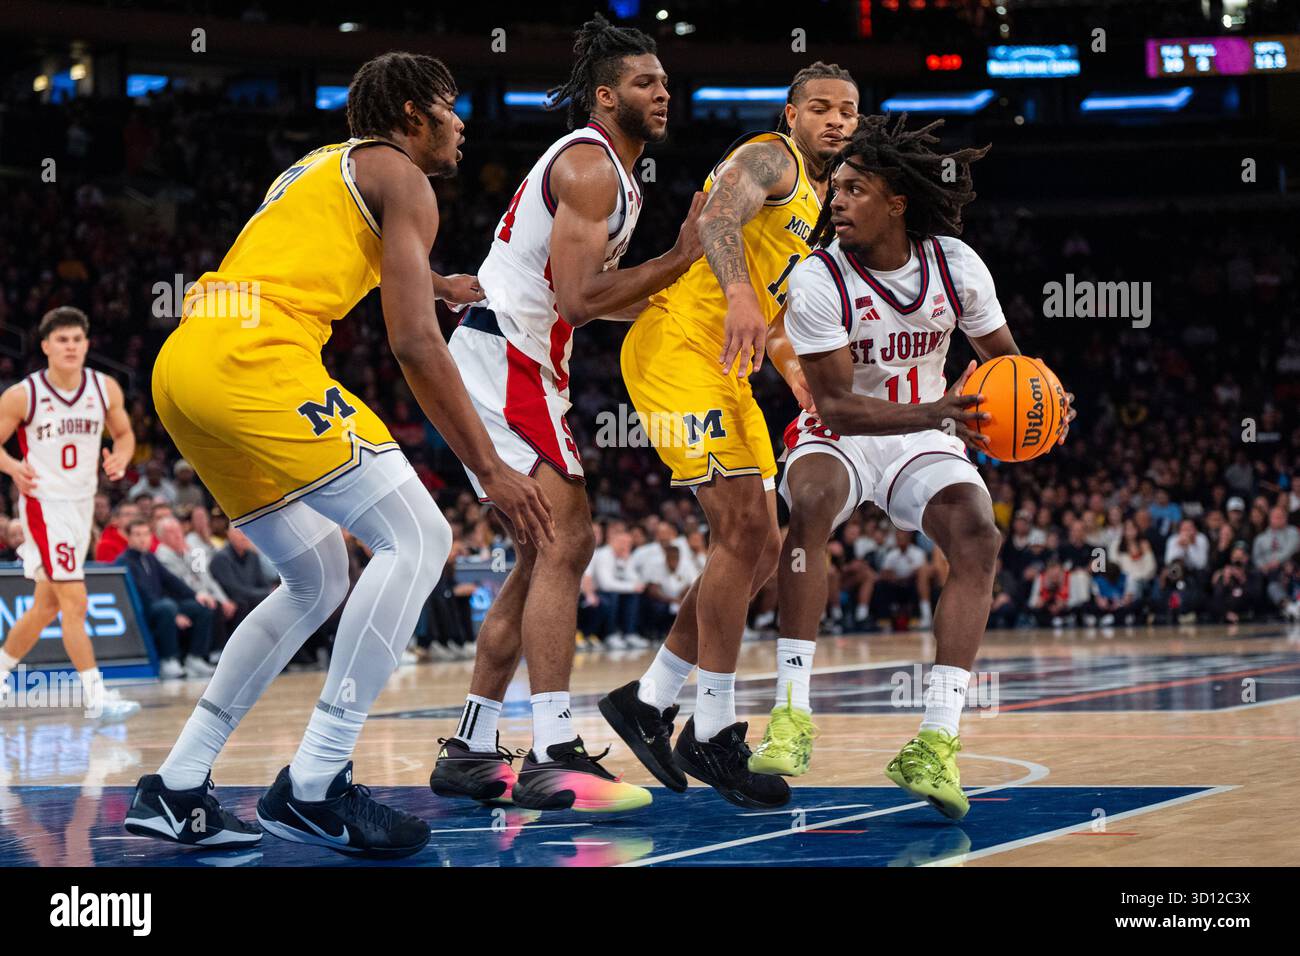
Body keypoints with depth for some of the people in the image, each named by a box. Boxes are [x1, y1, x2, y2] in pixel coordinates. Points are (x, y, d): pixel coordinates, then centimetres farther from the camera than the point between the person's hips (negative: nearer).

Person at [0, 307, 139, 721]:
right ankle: (95, 695, -12)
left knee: (47, 606, 16)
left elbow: (124, 434, 13)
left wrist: (120, 458, -9)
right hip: (44, 504, -6)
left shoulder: (105, 389, -1)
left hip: (82, 504, 6)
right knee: (75, 601, -15)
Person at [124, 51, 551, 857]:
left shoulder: (324, 167, 31)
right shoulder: (402, 179, 4)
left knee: (319, 579, 18)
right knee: (417, 538, -7)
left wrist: (436, 284, 61)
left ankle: (177, 789, 13)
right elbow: (415, 343, -5)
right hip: (251, 357, -9)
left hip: (182, 364, 9)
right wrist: (489, 468, -4)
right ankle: (314, 788, -12)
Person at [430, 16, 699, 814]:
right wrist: (681, 258, -15)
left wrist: (681, 287, 15)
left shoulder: (613, 173, 19)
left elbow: (595, 299, 26)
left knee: (546, 554, 12)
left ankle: (470, 752, 15)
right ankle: (553, 759, -24)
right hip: (505, 356, -11)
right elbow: (577, 299, -22)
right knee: (566, 539, -18)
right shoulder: (589, 165, -13)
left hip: (516, 364, 11)